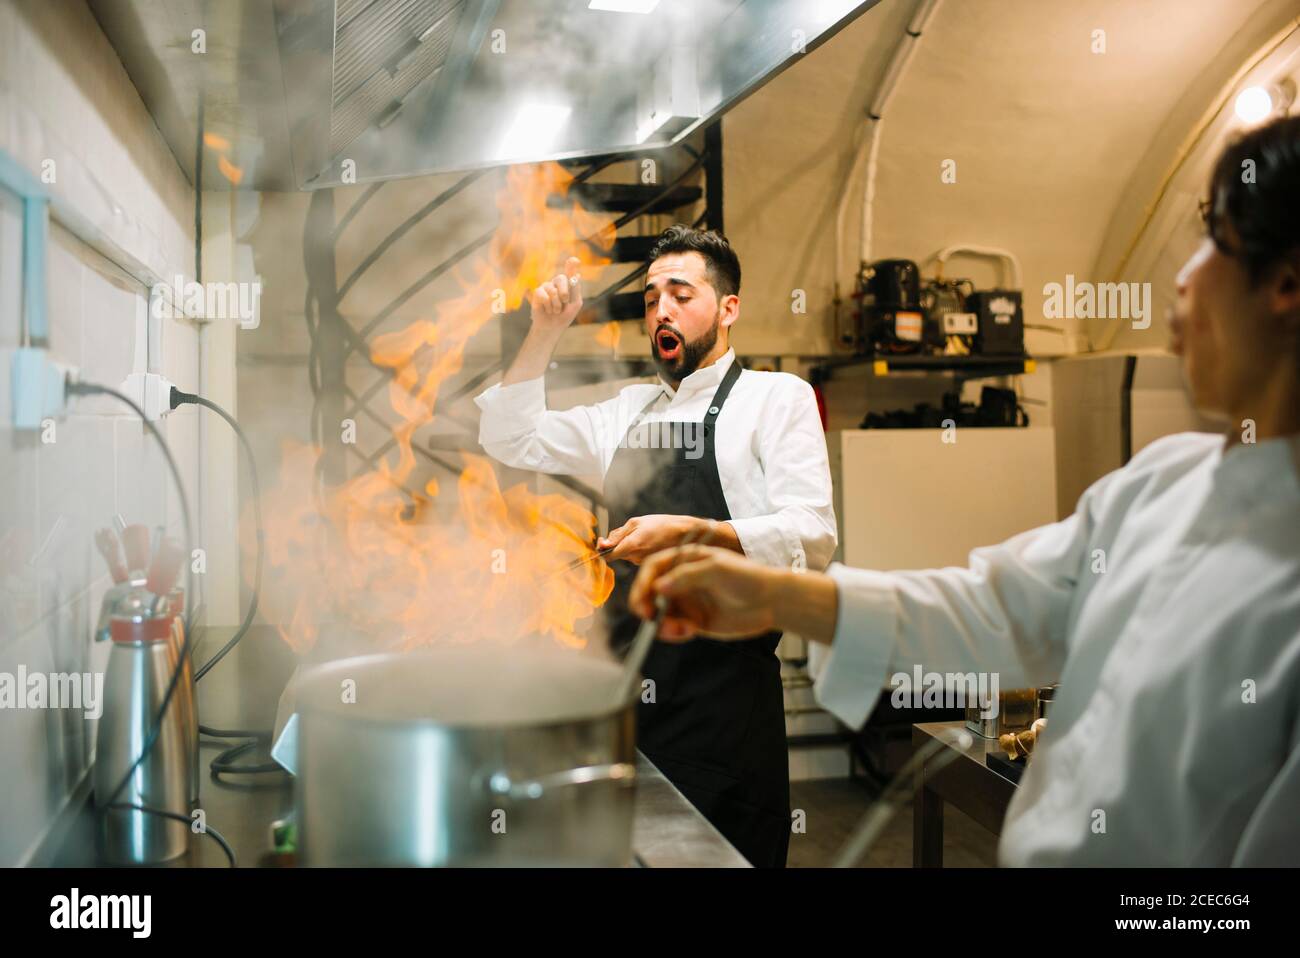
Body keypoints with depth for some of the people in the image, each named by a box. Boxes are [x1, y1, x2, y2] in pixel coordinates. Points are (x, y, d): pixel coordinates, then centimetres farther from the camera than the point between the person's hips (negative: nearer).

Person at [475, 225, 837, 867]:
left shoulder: (777, 396, 0)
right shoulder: (626, 411, 17)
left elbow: (811, 536, -11)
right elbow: (509, 439, 16)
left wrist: (692, 533, -24)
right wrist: (545, 333, 6)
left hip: (727, 693, -5)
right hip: (629, 682, 5)